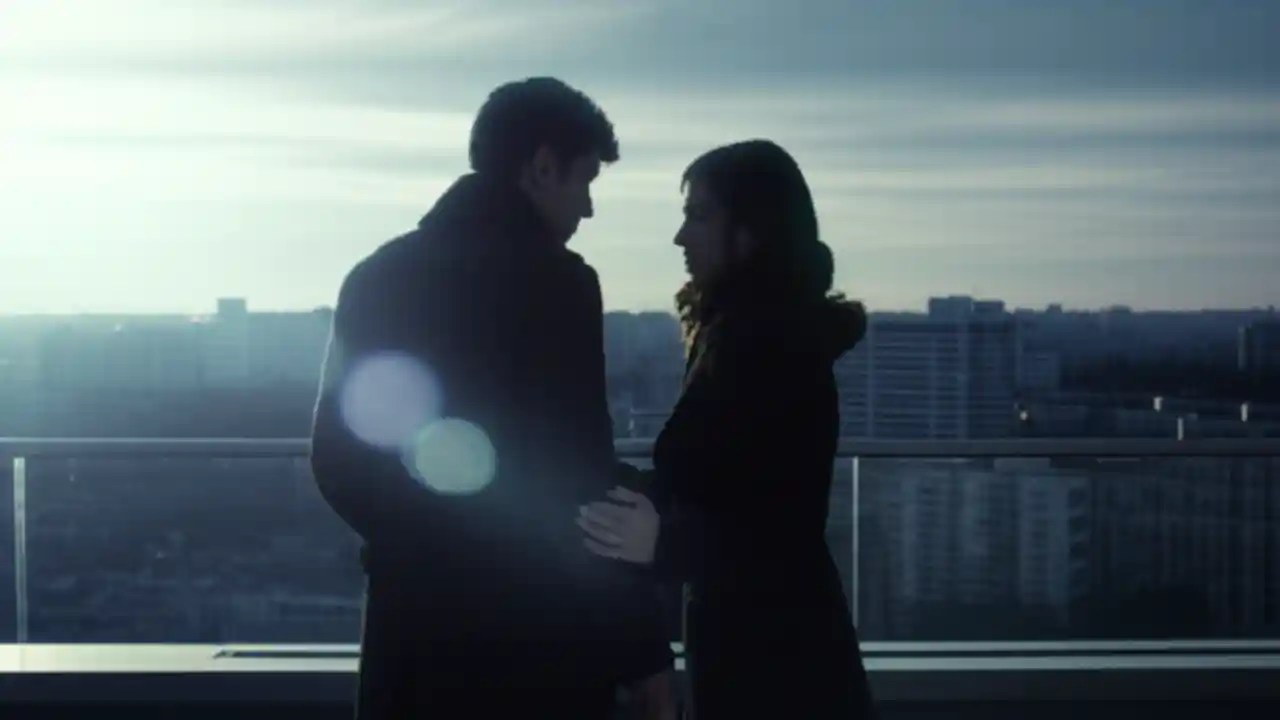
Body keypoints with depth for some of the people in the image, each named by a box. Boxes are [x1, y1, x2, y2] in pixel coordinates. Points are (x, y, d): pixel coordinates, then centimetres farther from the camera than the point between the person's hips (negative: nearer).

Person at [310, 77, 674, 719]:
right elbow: (582, 479, -14)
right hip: (530, 637, -6)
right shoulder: (553, 281, -11)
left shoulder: (379, 276, 9)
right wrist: (642, 648, -10)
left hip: (412, 629, 7)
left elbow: (338, 456, 13)